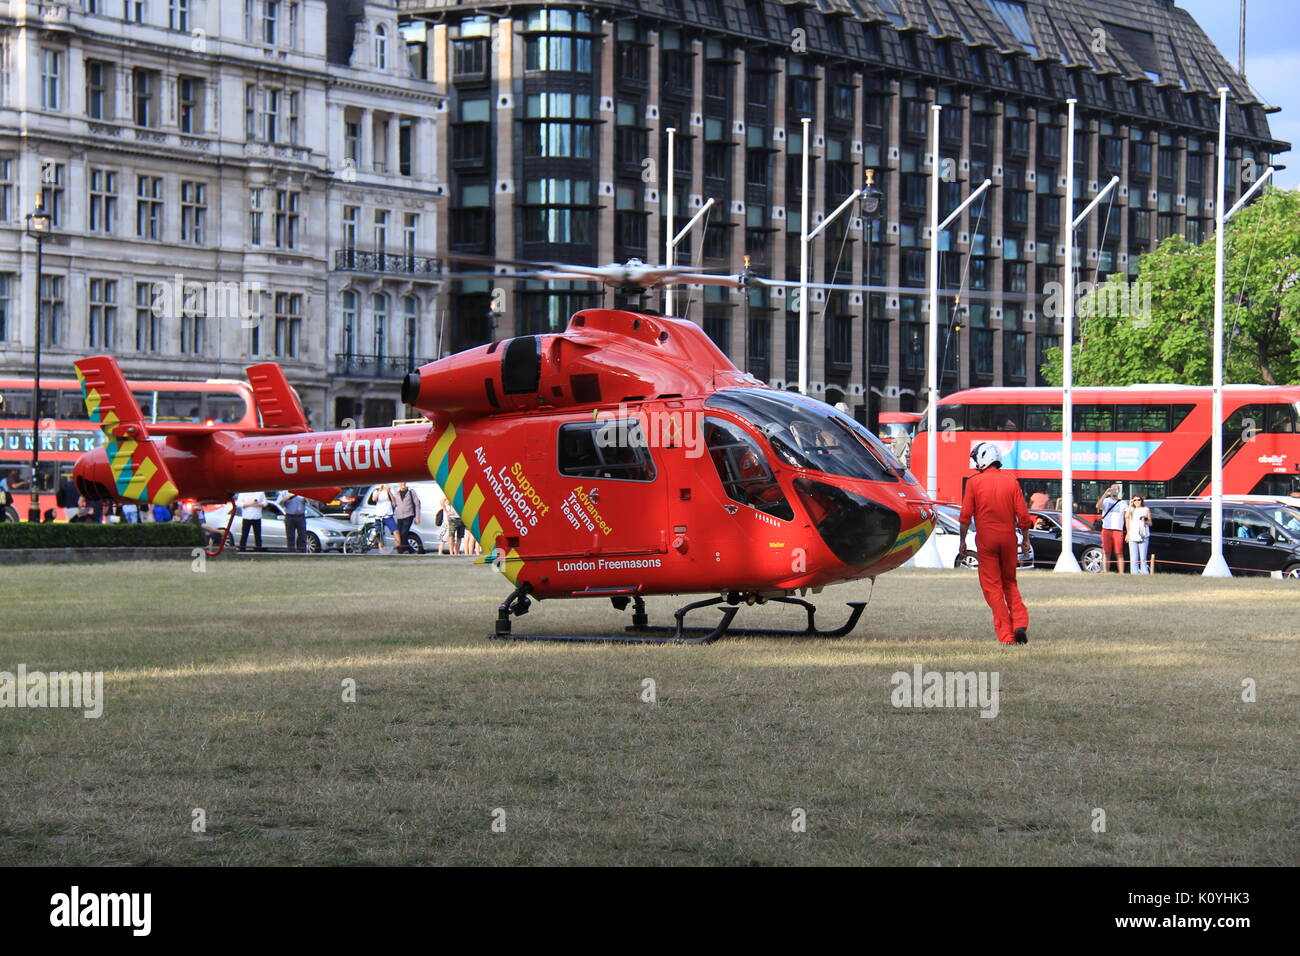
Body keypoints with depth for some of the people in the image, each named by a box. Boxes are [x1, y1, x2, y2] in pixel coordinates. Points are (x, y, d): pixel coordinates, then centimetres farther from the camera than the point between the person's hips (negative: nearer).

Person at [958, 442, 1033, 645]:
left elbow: (966, 516, -7)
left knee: (992, 587, 3)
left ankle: (1006, 635, -2)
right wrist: (1026, 540, 9)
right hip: (1008, 538, 3)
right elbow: (1023, 515, 0)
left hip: (986, 539, -3)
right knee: (1010, 583, 19)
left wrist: (962, 541, 1)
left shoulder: (974, 482, -4)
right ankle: (1020, 623, 2)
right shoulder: (1011, 482, 3)